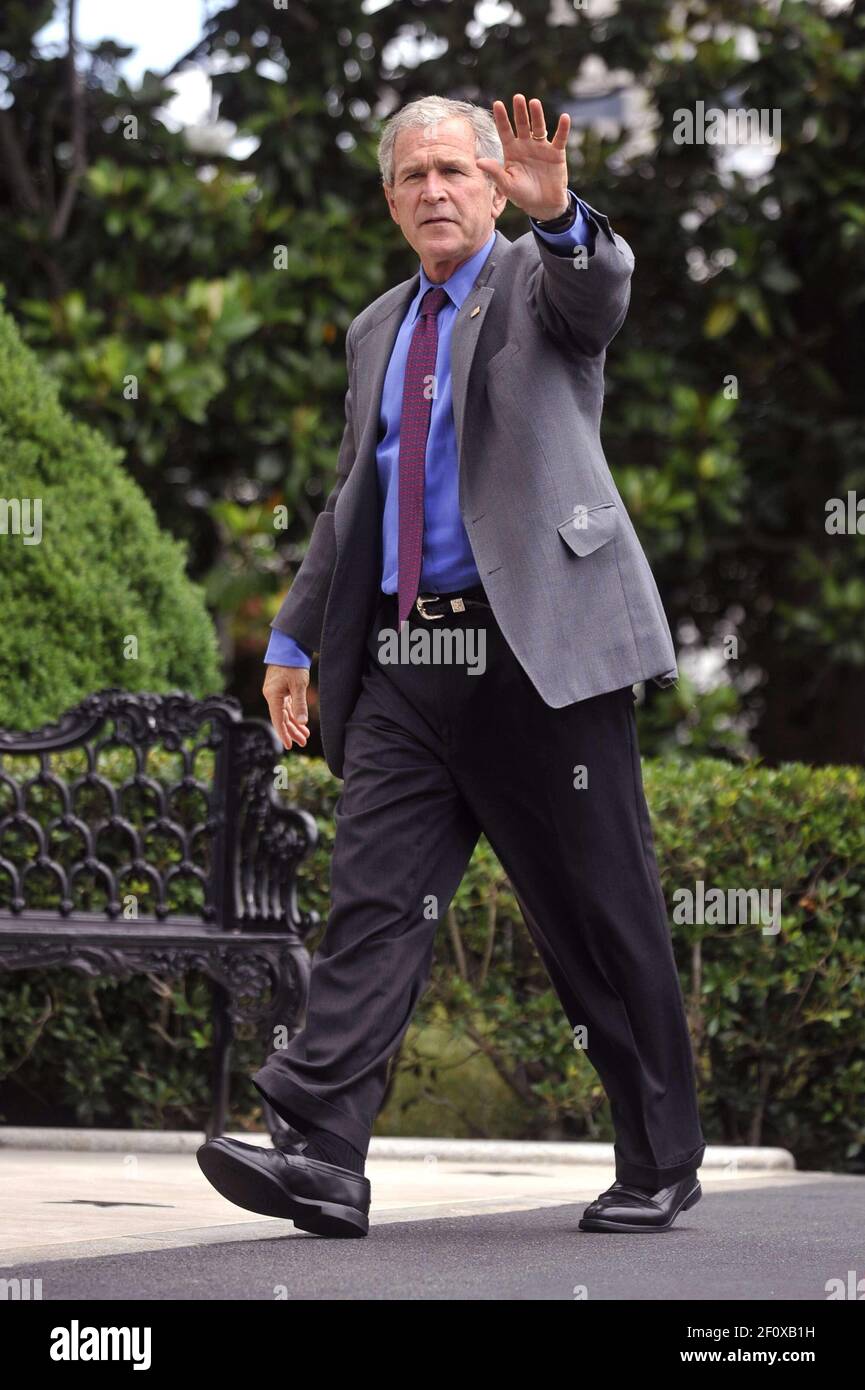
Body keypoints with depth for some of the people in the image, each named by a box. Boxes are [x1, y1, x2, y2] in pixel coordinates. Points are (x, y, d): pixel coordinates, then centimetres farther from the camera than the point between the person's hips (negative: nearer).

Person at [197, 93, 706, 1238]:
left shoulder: (543, 279, 4)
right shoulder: (376, 332, 22)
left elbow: (602, 290, -21)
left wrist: (558, 210, -42)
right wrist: (293, 638, 20)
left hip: (538, 648, -5)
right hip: (407, 661, 6)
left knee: (600, 917, 1)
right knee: (375, 899, -6)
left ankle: (660, 1166, 12)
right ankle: (326, 1163, -14)